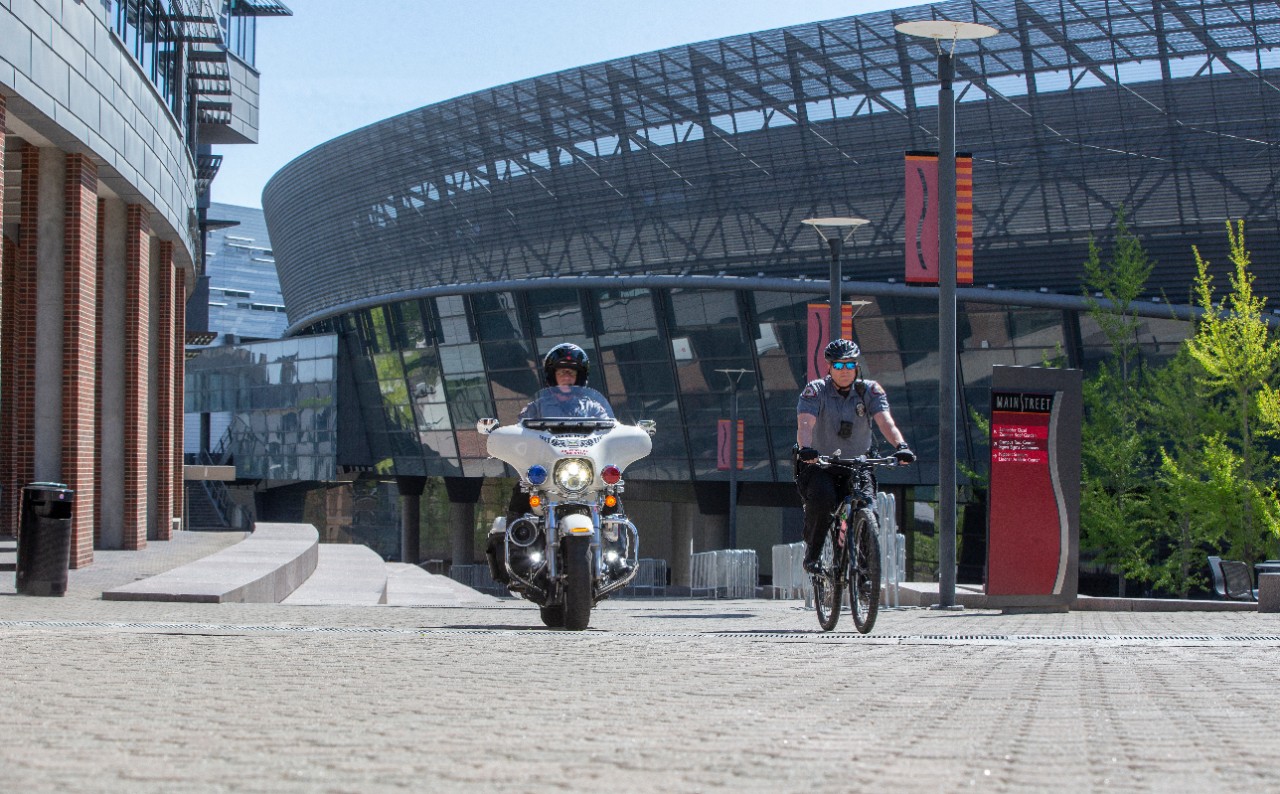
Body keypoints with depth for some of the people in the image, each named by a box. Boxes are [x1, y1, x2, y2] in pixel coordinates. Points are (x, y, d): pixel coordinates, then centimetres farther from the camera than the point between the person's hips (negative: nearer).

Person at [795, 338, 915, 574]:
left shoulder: (870, 391, -3)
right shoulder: (815, 391, -8)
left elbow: (885, 420, -19)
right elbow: (805, 423, -24)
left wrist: (900, 445, -39)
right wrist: (805, 448, -46)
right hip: (819, 465, -2)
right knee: (823, 499, -31)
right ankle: (812, 552, -9)